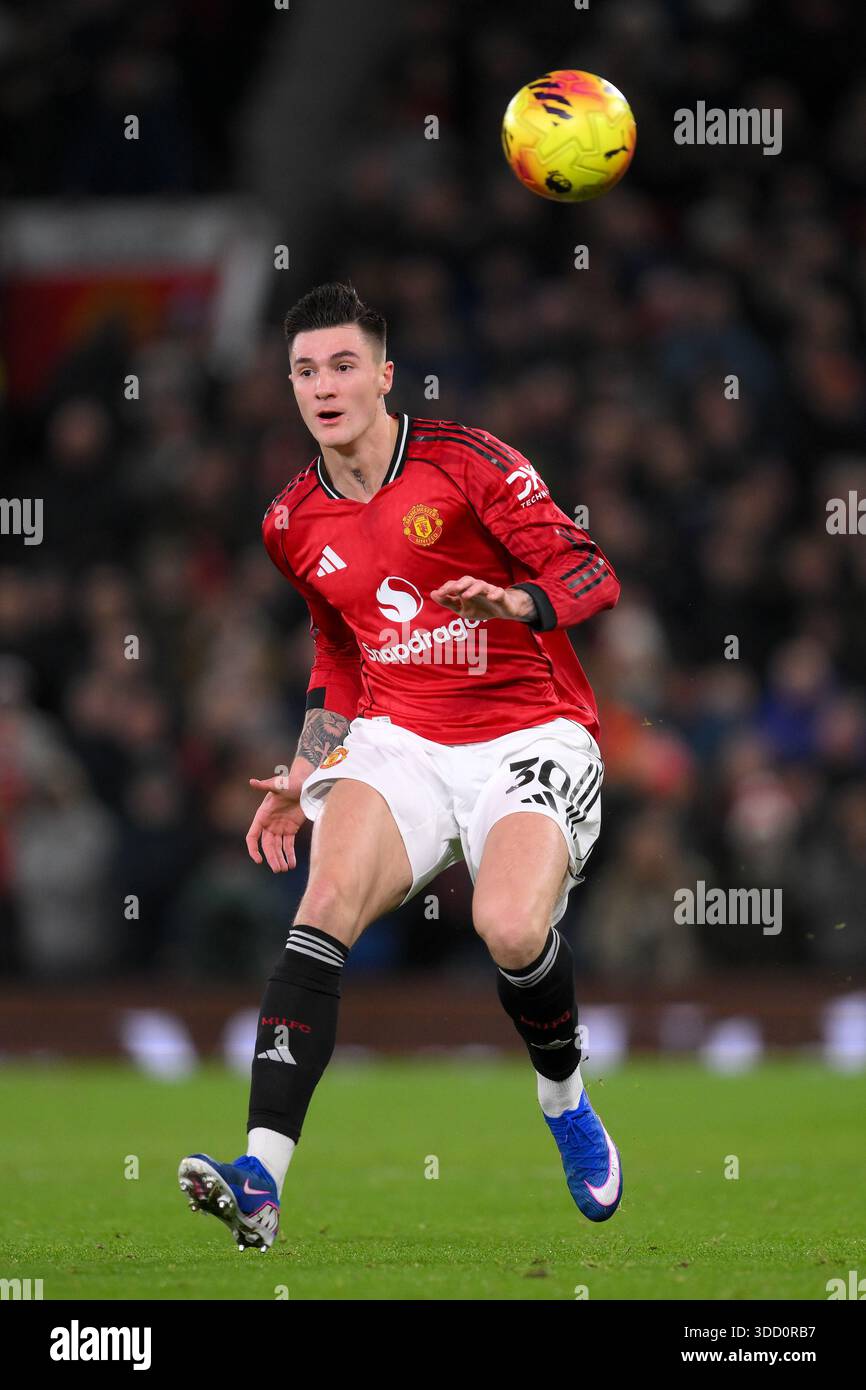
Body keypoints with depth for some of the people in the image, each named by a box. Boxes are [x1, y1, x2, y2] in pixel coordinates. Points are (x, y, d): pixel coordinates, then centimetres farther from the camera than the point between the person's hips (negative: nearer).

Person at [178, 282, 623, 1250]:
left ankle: (565, 1101, 7)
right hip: (398, 740, 4)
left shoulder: (465, 462, -7)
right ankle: (260, 1179, -32)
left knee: (511, 928, -28)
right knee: (326, 901, -24)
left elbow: (593, 576, -11)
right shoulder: (295, 523, 9)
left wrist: (518, 603, -31)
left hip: (528, 737, -4)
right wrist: (304, 776, 17)